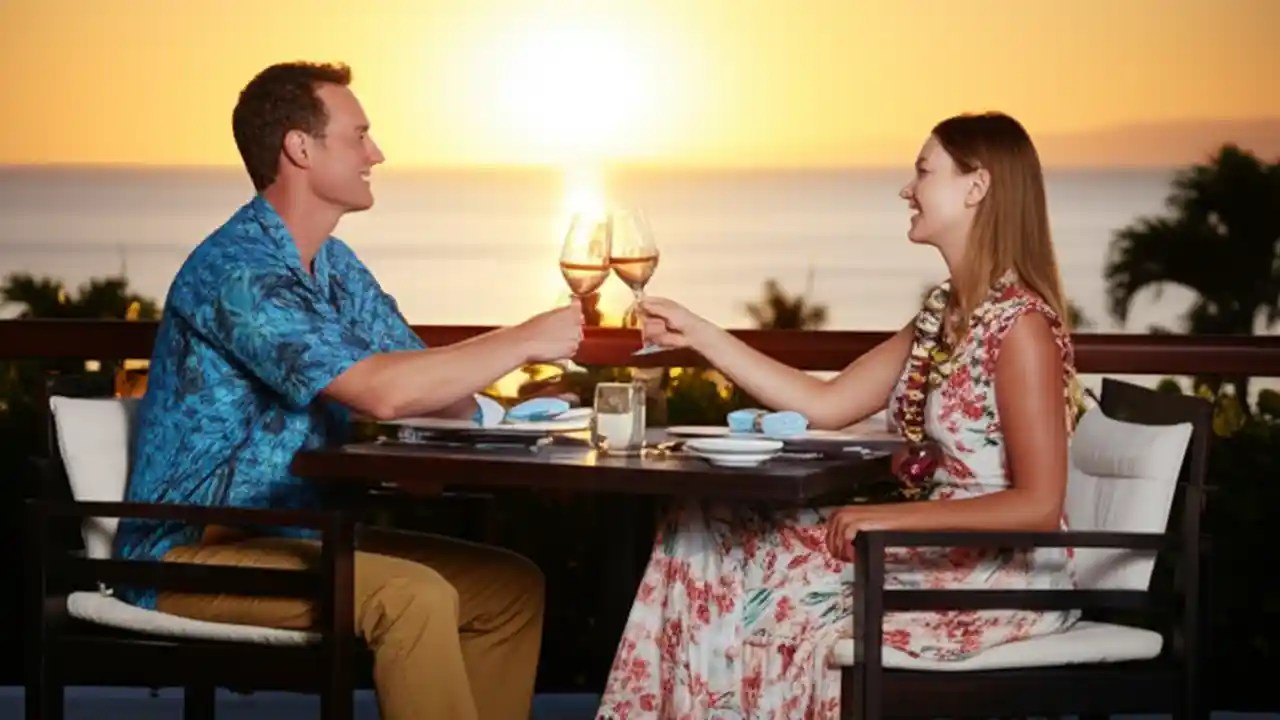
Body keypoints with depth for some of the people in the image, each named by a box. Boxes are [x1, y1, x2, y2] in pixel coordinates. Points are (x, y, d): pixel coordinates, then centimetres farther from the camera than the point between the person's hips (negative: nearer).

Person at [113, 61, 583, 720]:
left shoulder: (337, 268, 11)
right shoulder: (237, 268, -20)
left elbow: (430, 388, 11)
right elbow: (380, 392, -29)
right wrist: (523, 342, -19)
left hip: (298, 534, 10)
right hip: (192, 554, -9)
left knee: (510, 586, 0)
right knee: (413, 596, -29)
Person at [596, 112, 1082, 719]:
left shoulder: (1020, 325, -18)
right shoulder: (945, 311, 9)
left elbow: (1038, 505, -21)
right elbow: (825, 405, 7)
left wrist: (892, 518, -22)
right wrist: (697, 334, 5)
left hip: (1005, 573, -9)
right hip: (943, 548, 9)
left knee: (778, 600, -15)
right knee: (710, 534, 4)